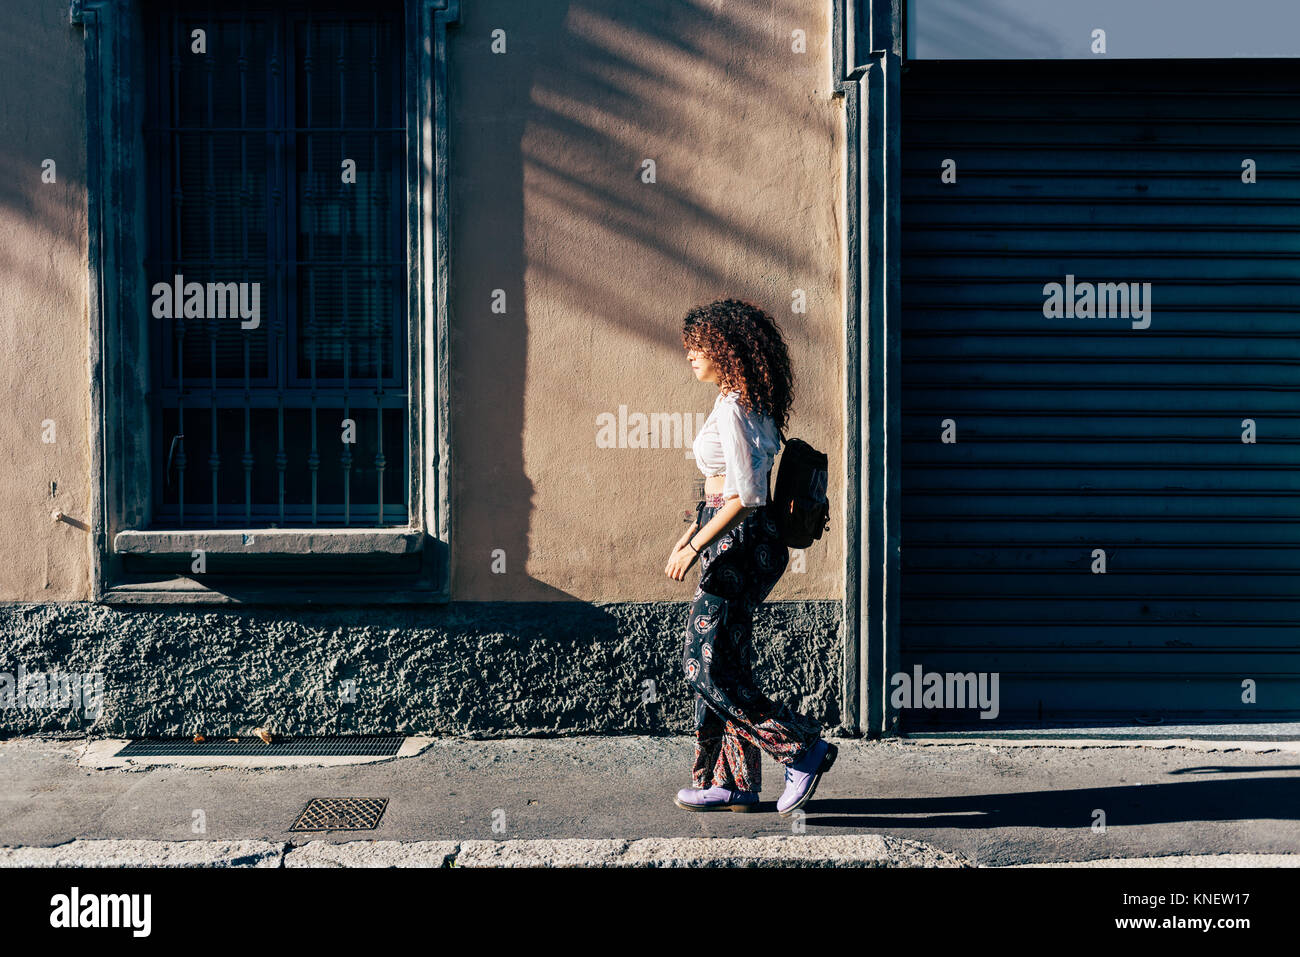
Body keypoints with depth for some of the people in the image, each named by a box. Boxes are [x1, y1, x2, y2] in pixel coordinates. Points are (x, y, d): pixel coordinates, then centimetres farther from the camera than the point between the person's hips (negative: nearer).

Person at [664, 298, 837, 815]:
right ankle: (734, 781, 18)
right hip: (737, 543, 10)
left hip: (739, 543, -10)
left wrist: (695, 546, -18)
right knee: (722, 663, 12)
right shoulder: (747, 404, 14)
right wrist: (693, 534, 20)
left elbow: (745, 496, -22)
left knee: (706, 667, -7)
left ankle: (804, 747, -3)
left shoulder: (732, 408, -16)